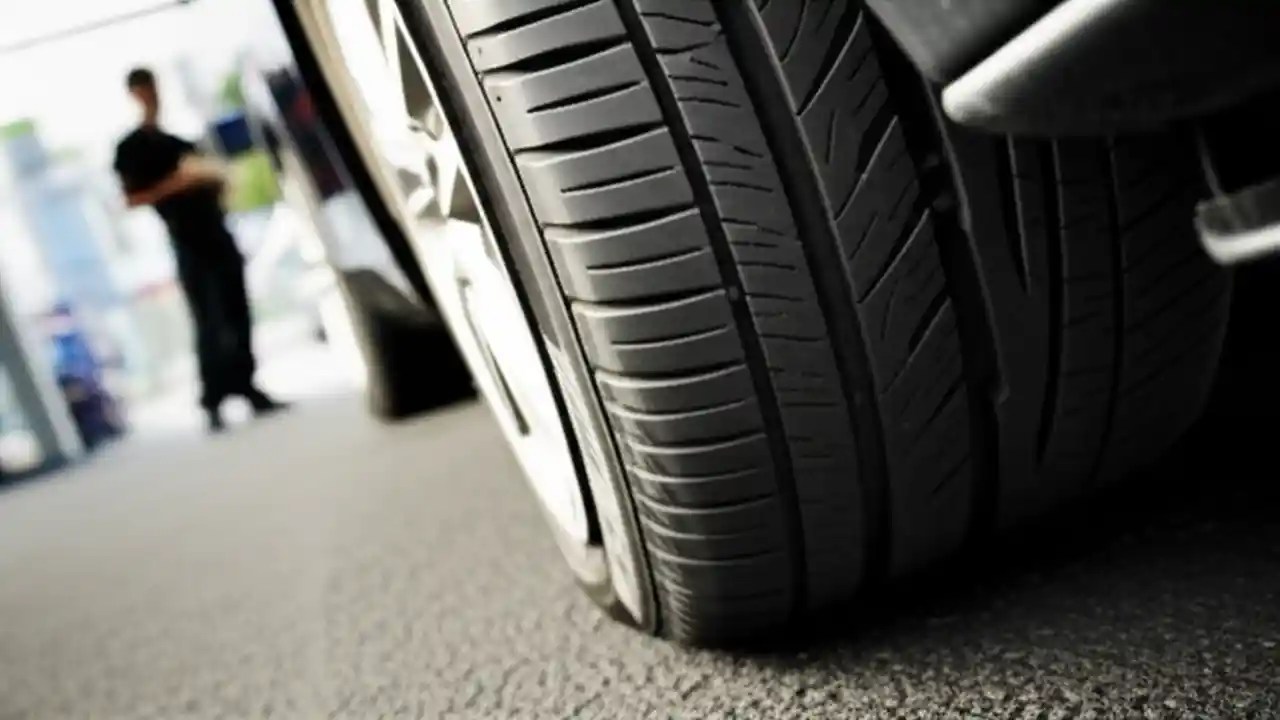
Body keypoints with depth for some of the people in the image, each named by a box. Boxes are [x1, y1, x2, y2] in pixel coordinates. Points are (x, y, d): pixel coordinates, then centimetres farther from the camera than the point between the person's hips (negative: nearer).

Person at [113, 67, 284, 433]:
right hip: (189, 245, -6)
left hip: (219, 237, 6)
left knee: (239, 319, 6)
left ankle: (248, 390, 15)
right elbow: (132, 198, -8)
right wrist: (176, 181, -18)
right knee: (210, 325, -9)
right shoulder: (129, 148, 3)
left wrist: (211, 176, 2)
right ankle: (212, 403, -3)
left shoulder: (175, 140, 22)